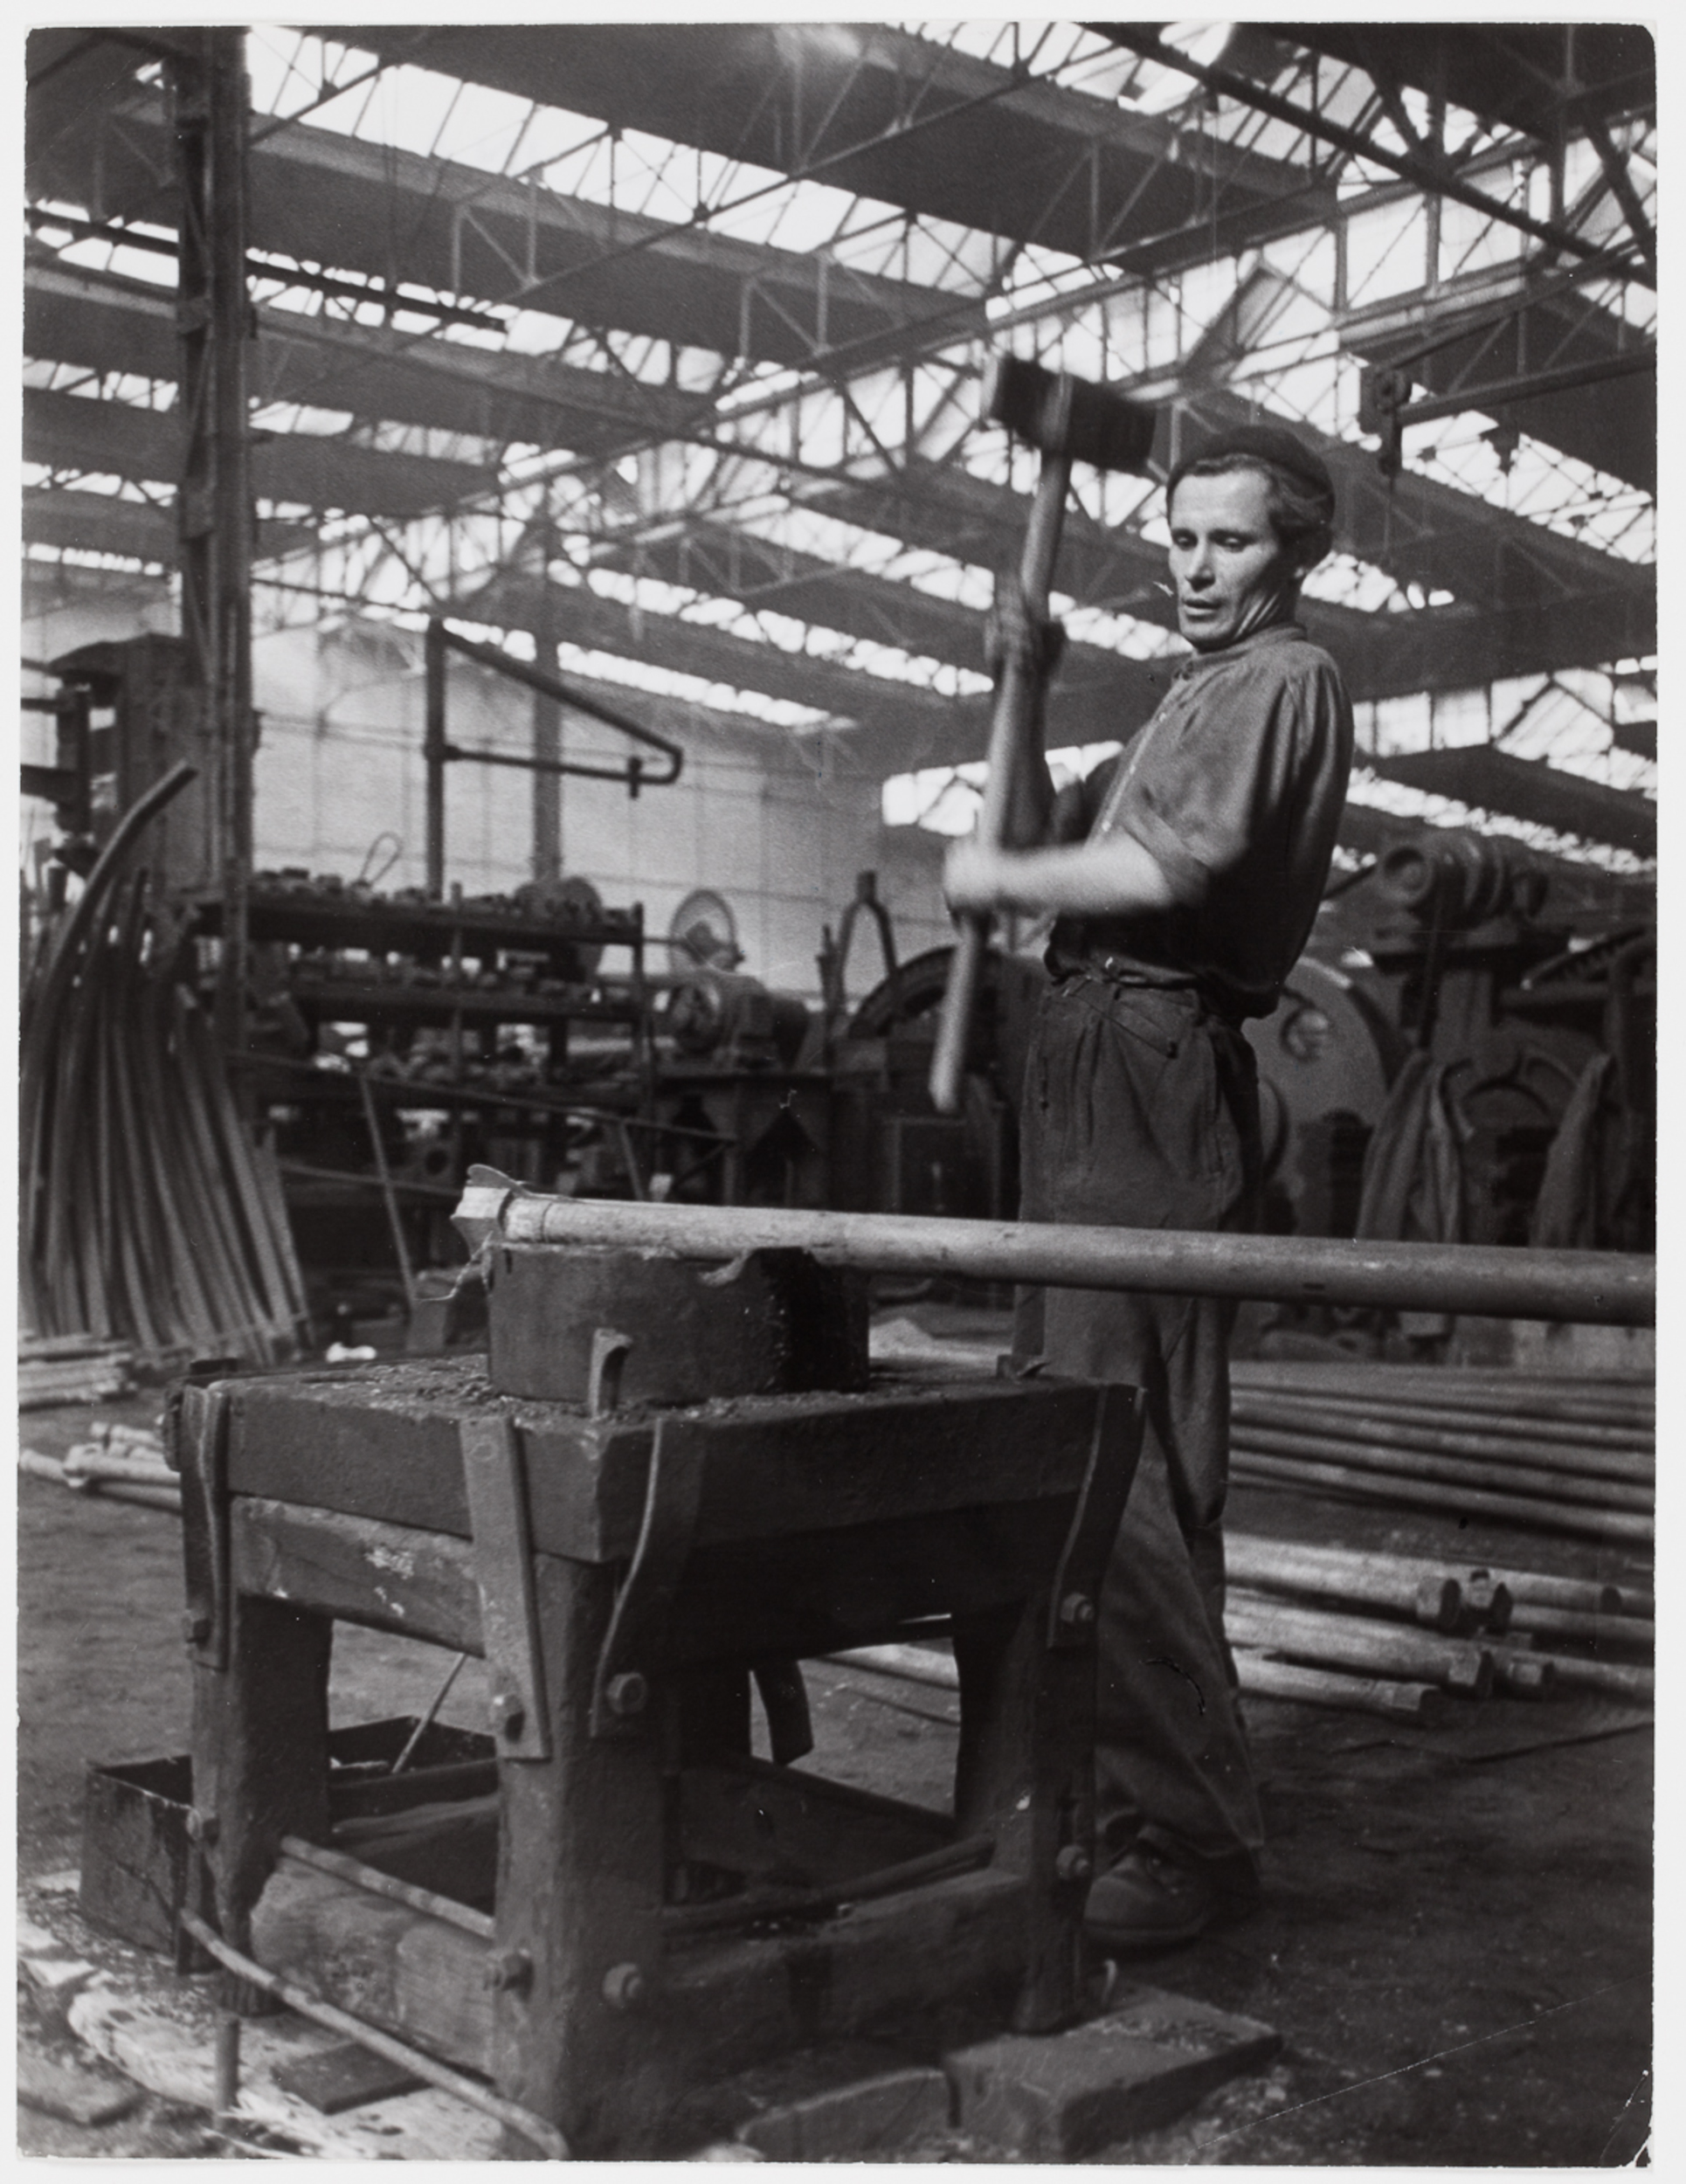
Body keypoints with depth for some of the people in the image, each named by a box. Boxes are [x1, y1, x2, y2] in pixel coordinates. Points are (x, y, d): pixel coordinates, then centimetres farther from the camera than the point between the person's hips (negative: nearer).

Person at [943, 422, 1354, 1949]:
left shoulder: (1287, 679, -2)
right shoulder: (1196, 695, 29)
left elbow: (1180, 863, -18)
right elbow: (1057, 839, 27)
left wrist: (1004, 881, -4)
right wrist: (1026, 692, 15)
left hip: (1158, 1069, -10)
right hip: (1095, 1062, 10)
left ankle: (1195, 1835, -9)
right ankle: (1107, 1791, 23)